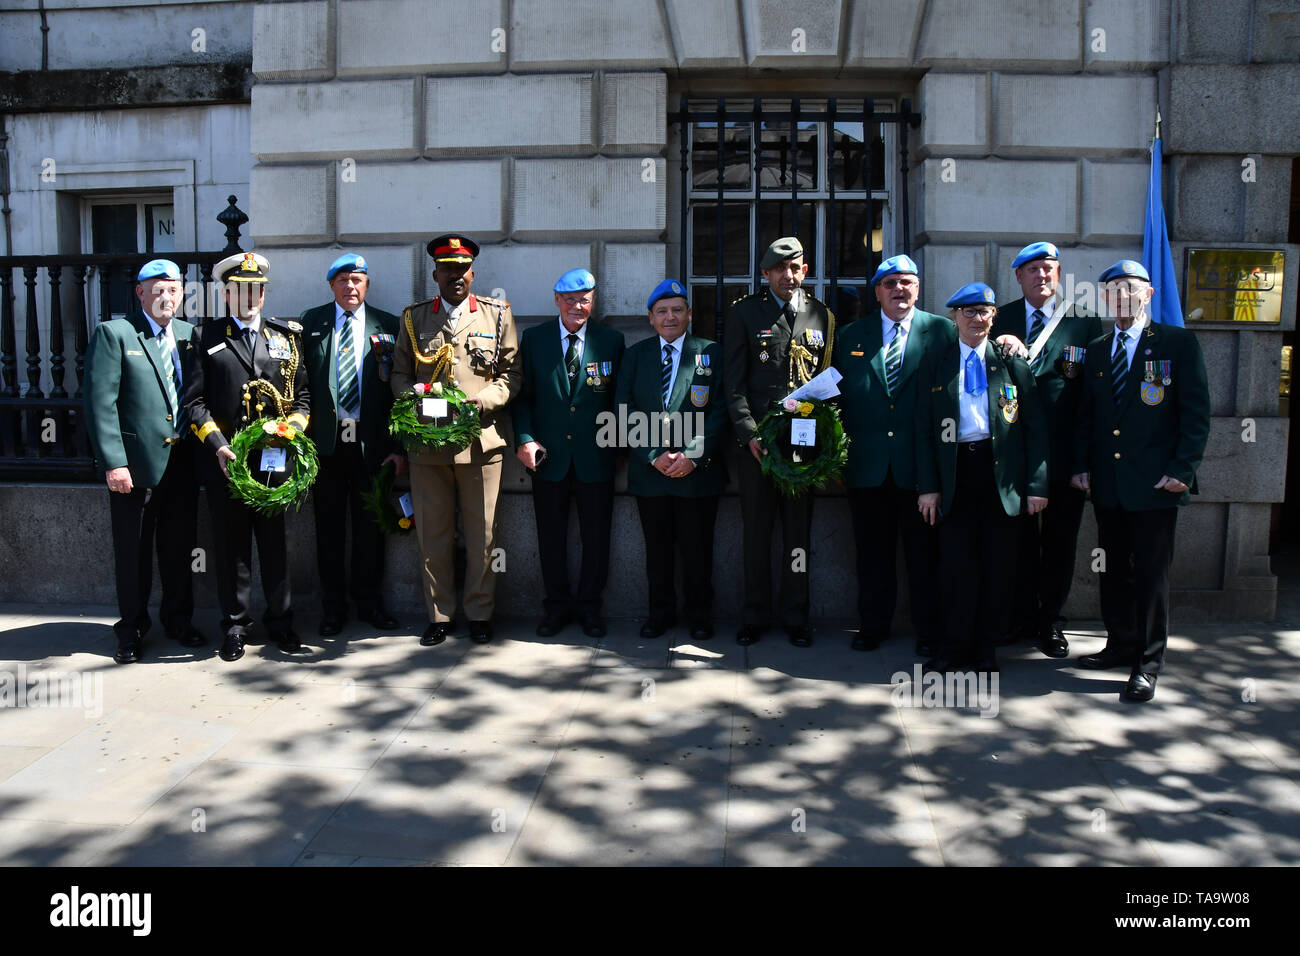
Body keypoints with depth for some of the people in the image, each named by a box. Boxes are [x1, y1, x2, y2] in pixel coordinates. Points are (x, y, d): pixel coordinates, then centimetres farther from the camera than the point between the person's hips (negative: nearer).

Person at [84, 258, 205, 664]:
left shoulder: (189, 334, 9)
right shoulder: (113, 334, -5)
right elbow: (100, 404, -10)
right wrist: (113, 462, -16)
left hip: (183, 461, 4)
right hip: (137, 462, -4)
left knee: (180, 547, 14)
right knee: (133, 551, 8)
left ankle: (178, 620, 30)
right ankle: (132, 630, 24)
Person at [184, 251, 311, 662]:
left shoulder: (287, 337, 11)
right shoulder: (209, 337, 6)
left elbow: (303, 396, 11)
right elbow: (194, 401, 2)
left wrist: (291, 432, -6)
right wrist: (217, 444, -10)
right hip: (224, 460, -1)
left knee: (274, 541, 8)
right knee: (231, 544, 6)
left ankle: (280, 620, 22)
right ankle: (235, 625, 18)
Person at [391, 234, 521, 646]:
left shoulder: (498, 314, 9)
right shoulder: (413, 317, 13)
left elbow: (511, 374, 7)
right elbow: (400, 374, 15)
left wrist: (486, 398, -12)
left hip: (481, 441, -1)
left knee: (481, 535, 4)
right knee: (432, 534, 6)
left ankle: (480, 613, 18)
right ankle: (440, 615, 18)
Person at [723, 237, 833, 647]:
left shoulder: (822, 316, 11)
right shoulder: (744, 312, 4)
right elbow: (734, 382, -1)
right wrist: (749, 434, -11)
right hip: (757, 439, -1)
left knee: (799, 531, 7)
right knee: (756, 531, 5)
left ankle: (795, 616, 19)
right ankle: (755, 616, 17)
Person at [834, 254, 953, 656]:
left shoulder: (942, 331, 3)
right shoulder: (850, 336, 9)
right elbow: (839, 396, 10)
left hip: (920, 463, -2)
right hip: (868, 466, 2)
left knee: (924, 550, 6)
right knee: (872, 551, 10)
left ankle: (929, 630, 20)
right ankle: (873, 626, 24)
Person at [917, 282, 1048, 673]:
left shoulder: (1011, 362, 7)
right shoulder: (937, 366, 8)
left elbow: (1036, 426, 5)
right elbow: (925, 431, 7)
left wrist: (1037, 484, -3)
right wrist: (928, 486, -1)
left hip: (1001, 473, 0)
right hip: (955, 472, 0)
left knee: (997, 564, 5)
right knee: (956, 564, -1)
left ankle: (986, 648, 19)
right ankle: (956, 645, 14)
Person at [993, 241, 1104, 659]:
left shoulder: (1085, 319, 2)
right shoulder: (1000, 319, 7)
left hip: (1064, 448, -1)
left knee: (1060, 540, 7)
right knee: (1021, 537, 10)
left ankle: (1050, 622, 20)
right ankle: (1024, 618, 25)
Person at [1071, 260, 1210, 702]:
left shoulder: (1179, 342, -1)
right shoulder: (1096, 351, 13)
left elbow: (1196, 411, -5)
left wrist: (1183, 469, -11)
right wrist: (1081, 465, 6)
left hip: (1155, 483, -4)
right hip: (1107, 483, 5)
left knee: (1151, 573, 0)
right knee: (1114, 570, 12)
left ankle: (1147, 664, 10)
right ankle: (1121, 645, 27)